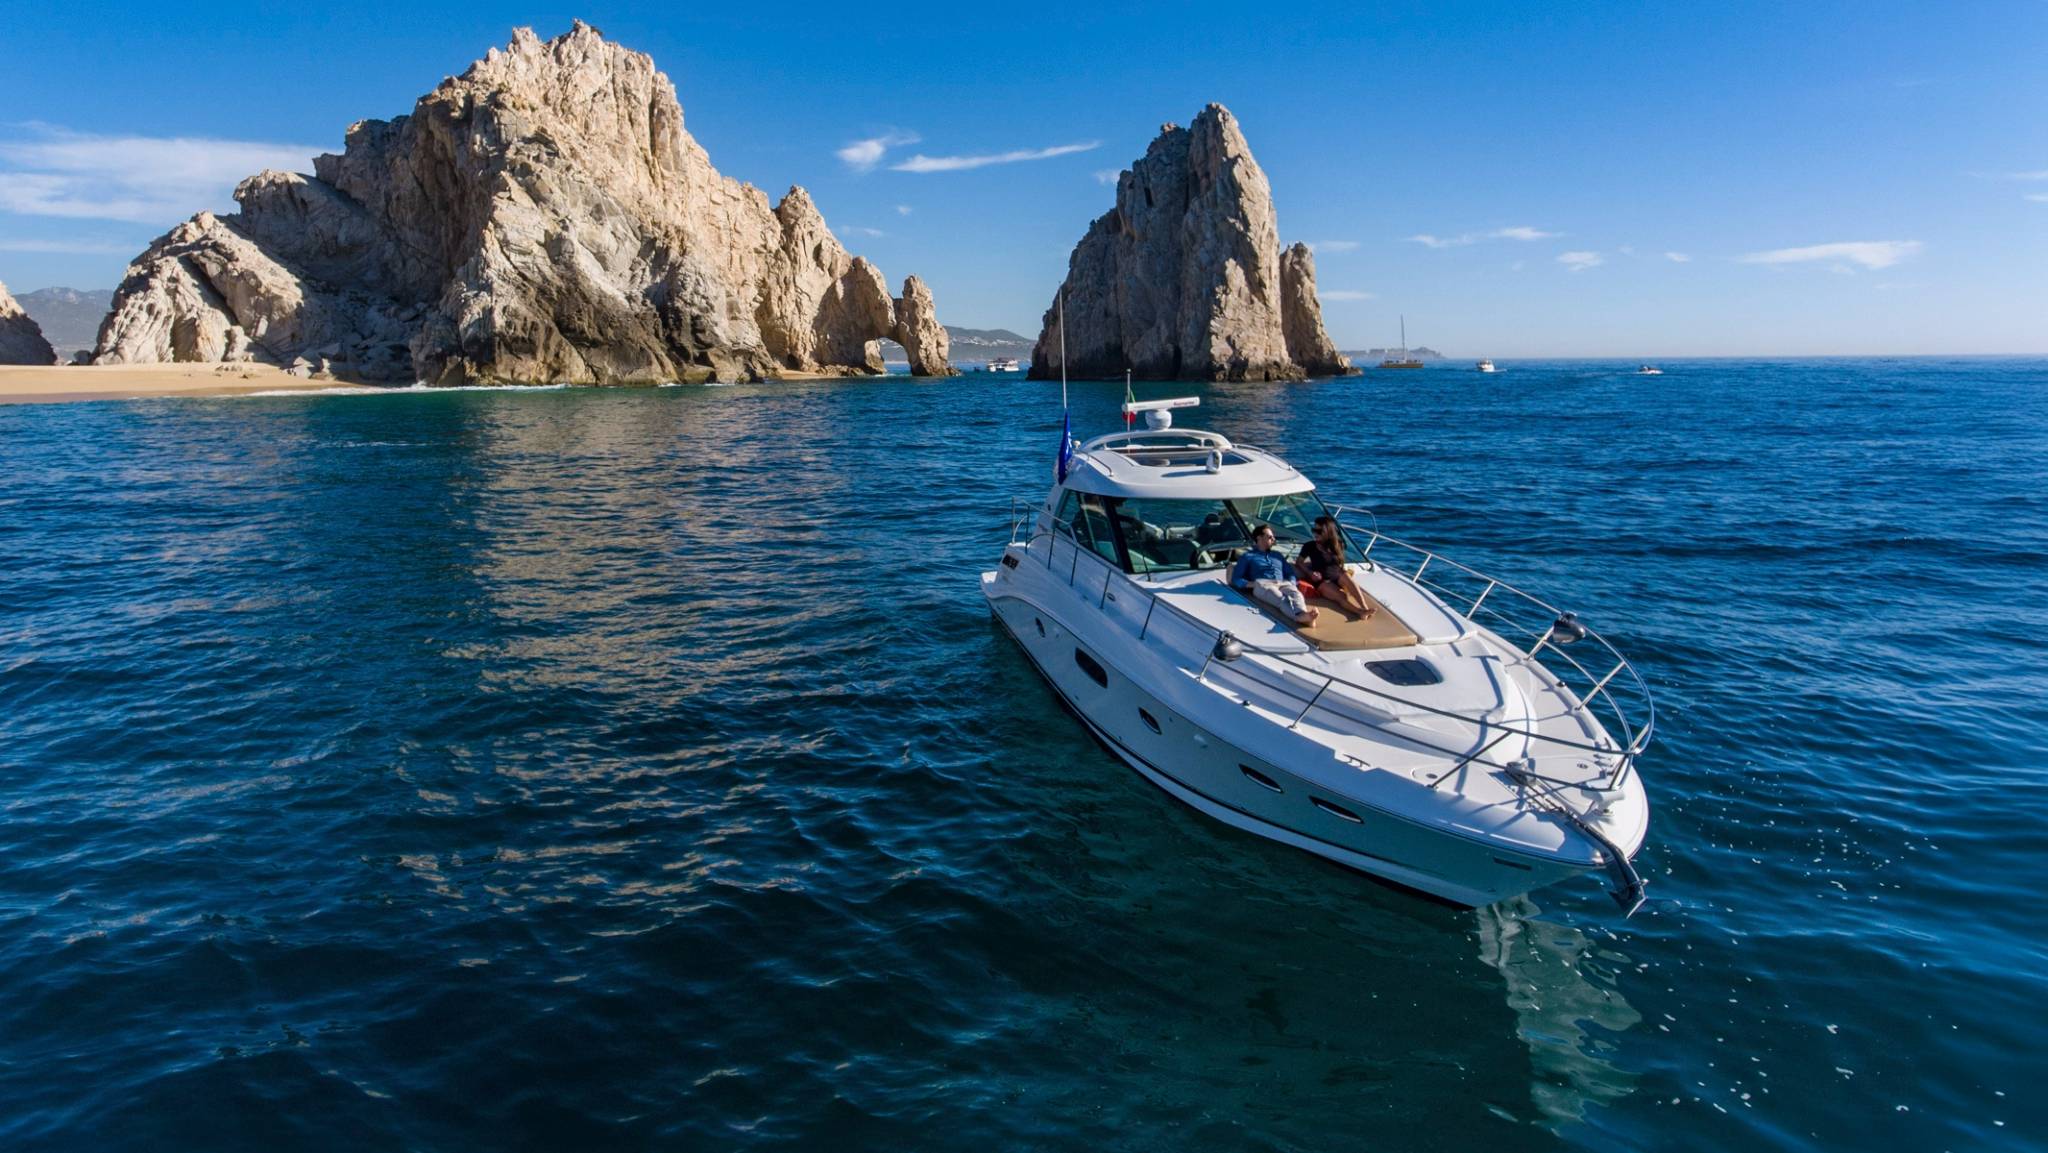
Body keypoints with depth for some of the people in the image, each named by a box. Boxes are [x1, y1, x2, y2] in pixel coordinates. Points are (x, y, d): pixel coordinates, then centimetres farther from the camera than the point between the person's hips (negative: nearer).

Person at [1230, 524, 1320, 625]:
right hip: (1262, 584, -4)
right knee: (1281, 598, -42)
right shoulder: (1247, 557, 23)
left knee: (1295, 593, -38)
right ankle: (1300, 616, -74)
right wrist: (1252, 584, -9)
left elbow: (1291, 573, 29)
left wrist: (1291, 583, 4)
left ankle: (1302, 614, -72)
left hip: (1283, 584, 4)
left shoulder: (1277, 555, 37)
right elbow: (1235, 579, 11)